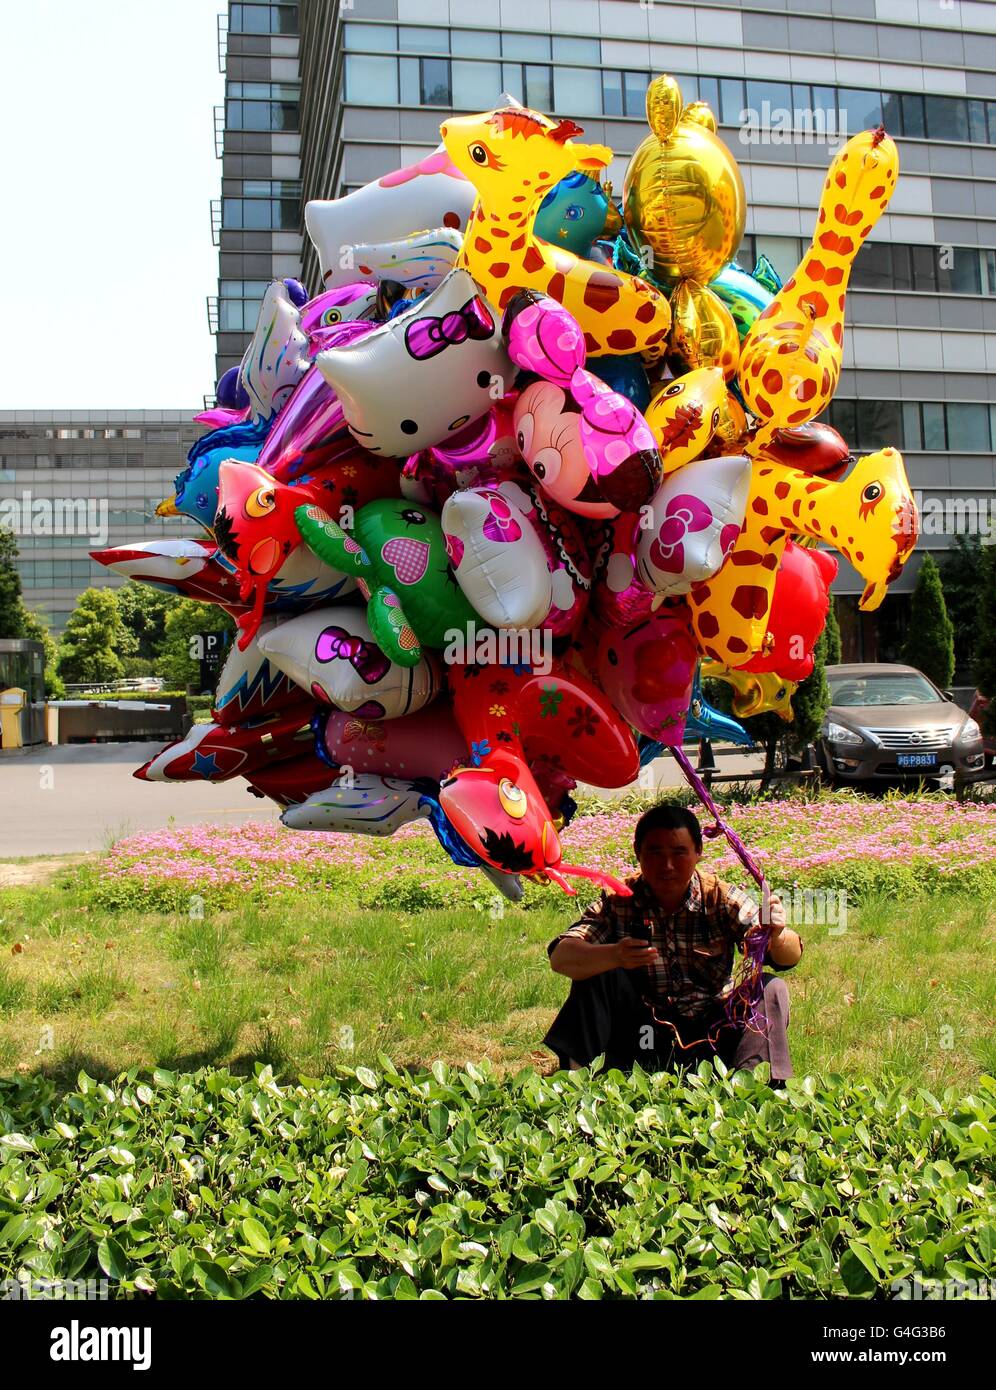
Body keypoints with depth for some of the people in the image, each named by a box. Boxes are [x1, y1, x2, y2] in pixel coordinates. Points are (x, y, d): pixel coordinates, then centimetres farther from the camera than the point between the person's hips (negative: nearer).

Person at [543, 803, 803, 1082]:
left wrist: (776, 935, -39)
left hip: (710, 1030, 1)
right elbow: (560, 957, -23)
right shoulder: (619, 902, -10)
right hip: (644, 1034, -1)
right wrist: (614, 955, -45)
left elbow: (788, 957, -14)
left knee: (771, 990, -20)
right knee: (594, 968, -20)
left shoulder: (722, 899, -8)